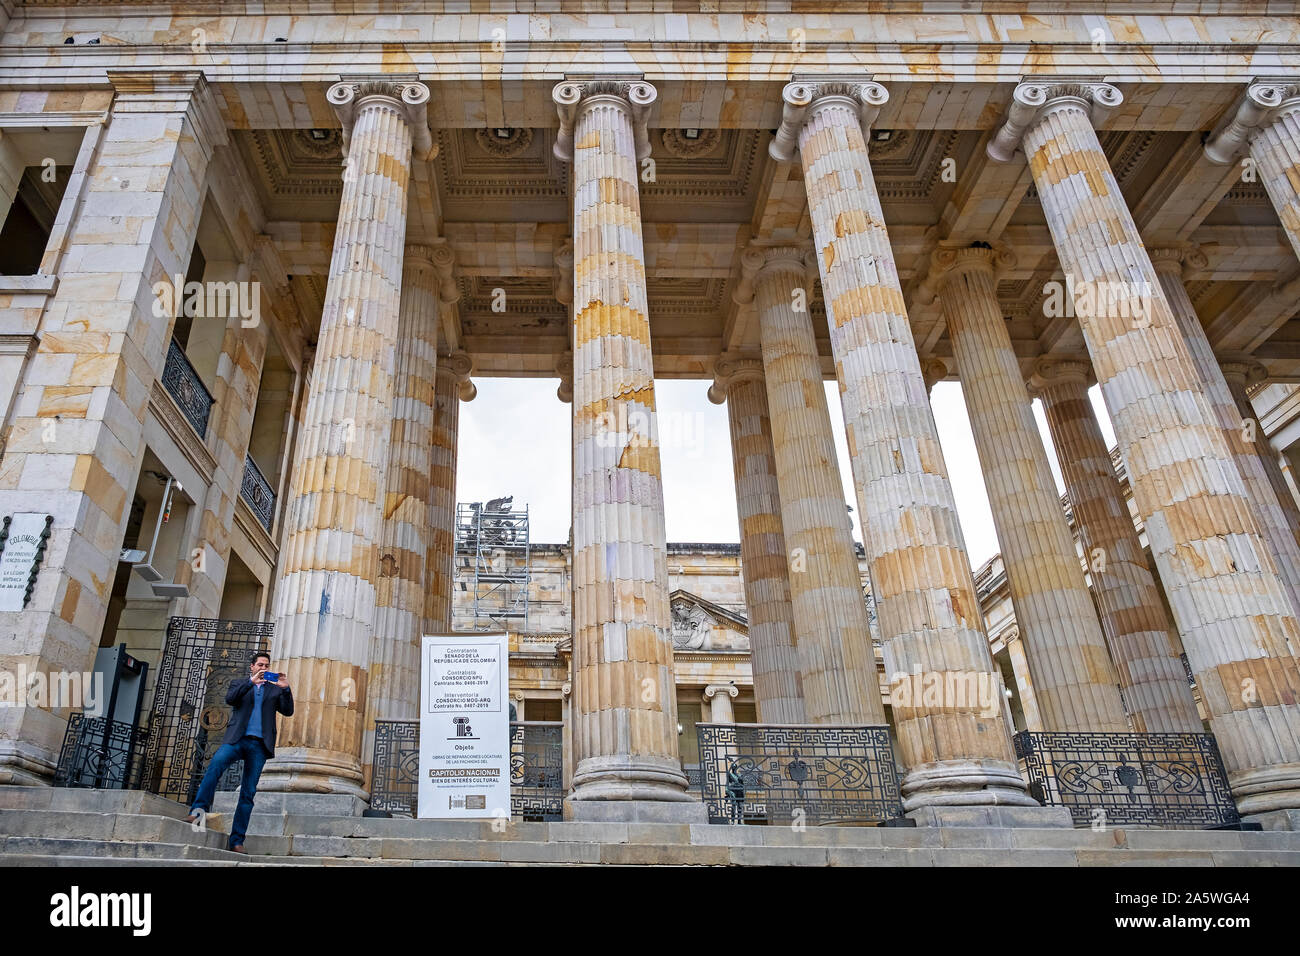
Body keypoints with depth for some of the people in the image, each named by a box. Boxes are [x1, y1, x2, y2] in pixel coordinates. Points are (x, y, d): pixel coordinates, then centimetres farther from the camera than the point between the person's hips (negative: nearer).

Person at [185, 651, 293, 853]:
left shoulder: (274, 690, 18)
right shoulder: (239, 684, 17)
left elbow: (288, 711, 5)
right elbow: (229, 698, -4)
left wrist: (285, 689, -10)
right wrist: (251, 681, -15)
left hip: (259, 744, 1)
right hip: (237, 738, -1)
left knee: (248, 793, -1)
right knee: (215, 764, -32)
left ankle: (236, 840, 1)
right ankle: (198, 809, -33)